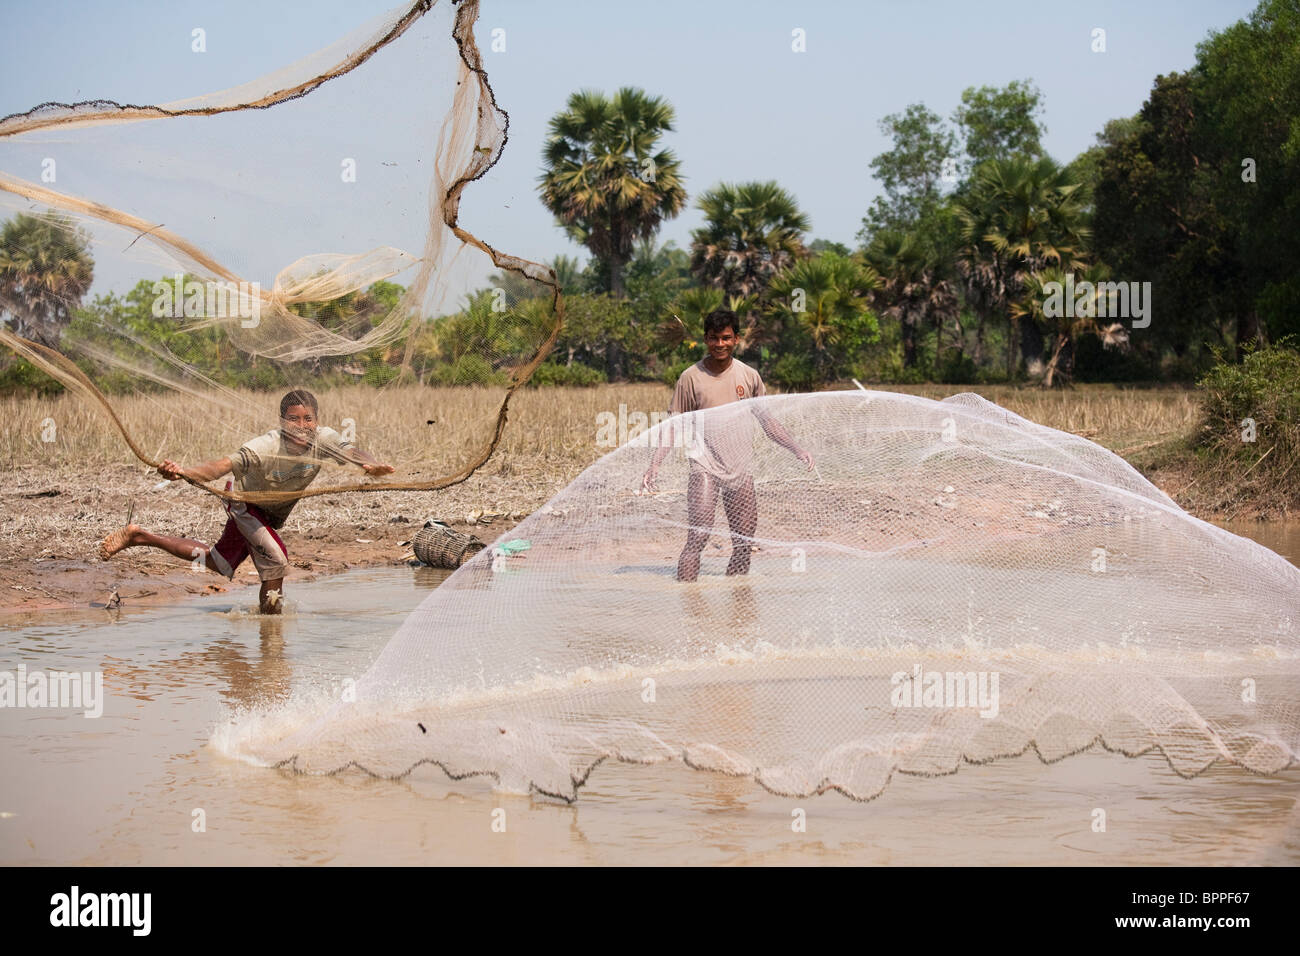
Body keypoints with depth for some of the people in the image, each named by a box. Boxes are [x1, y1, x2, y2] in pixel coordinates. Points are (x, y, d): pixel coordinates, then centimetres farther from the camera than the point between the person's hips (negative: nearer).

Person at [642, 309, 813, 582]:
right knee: (698, 536, -15)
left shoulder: (749, 376, 7)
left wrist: (797, 450, 10)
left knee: (745, 543, 5)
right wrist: (655, 464, -9)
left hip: (741, 470, 4)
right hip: (705, 468, -4)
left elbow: (767, 420, 17)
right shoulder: (691, 378, -2)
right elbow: (673, 425, 1)